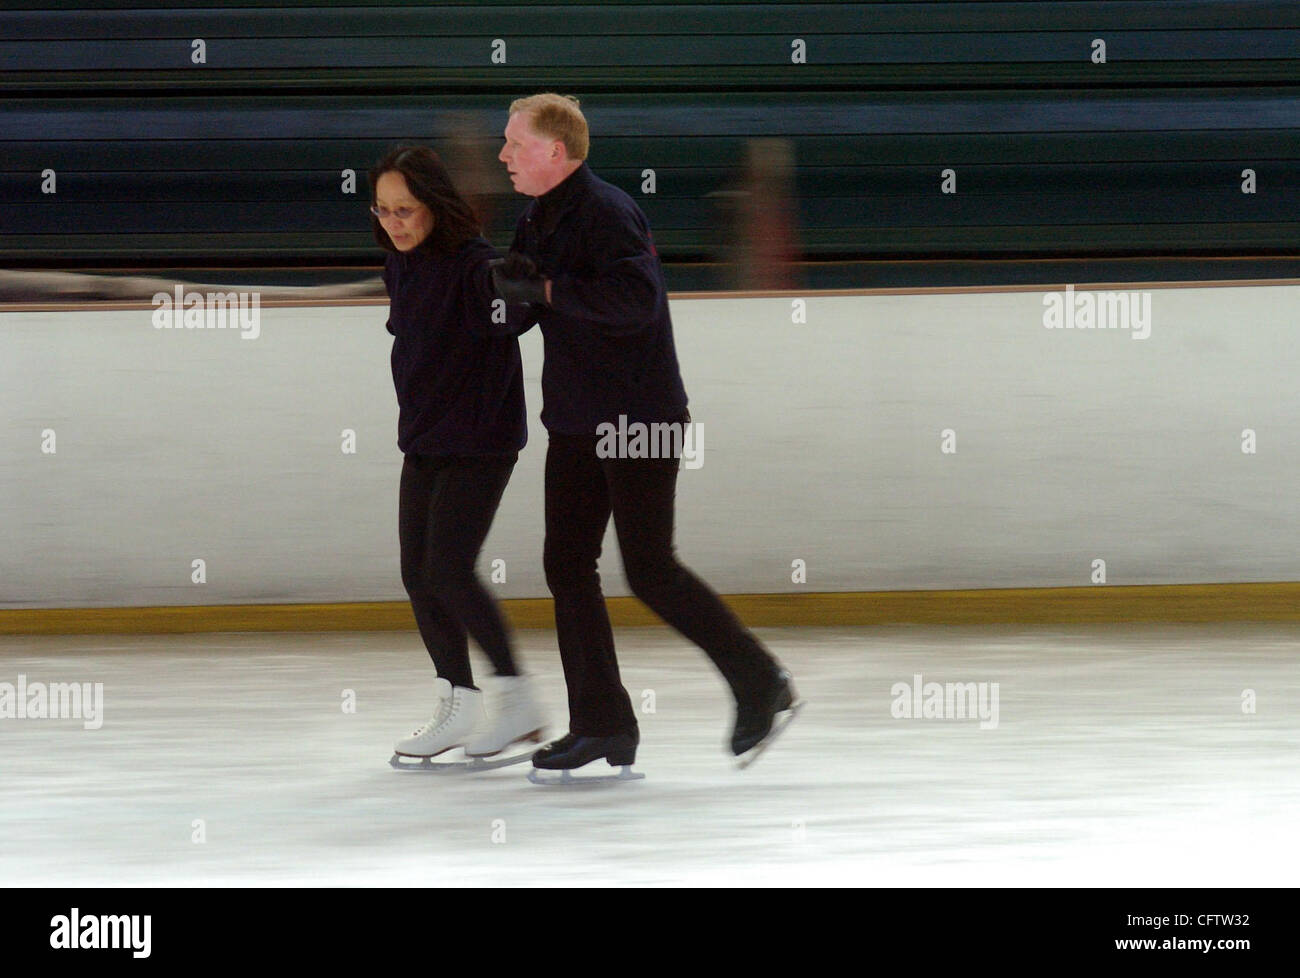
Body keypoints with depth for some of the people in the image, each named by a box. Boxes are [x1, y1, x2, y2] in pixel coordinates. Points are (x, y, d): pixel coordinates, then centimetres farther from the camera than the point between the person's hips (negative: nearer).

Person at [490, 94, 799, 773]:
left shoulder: (606, 213, -17)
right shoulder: (539, 220, 13)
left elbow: (636, 297, -29)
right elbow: (525, 304, 19)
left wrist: (546, 288, -26)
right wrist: (513, 290, -3)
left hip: (641, 421, -9)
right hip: (577, 423, 9)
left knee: (649, 571, -8)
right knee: (567, 564, 5)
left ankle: (761, 684, 6)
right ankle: (600, 724, 9)